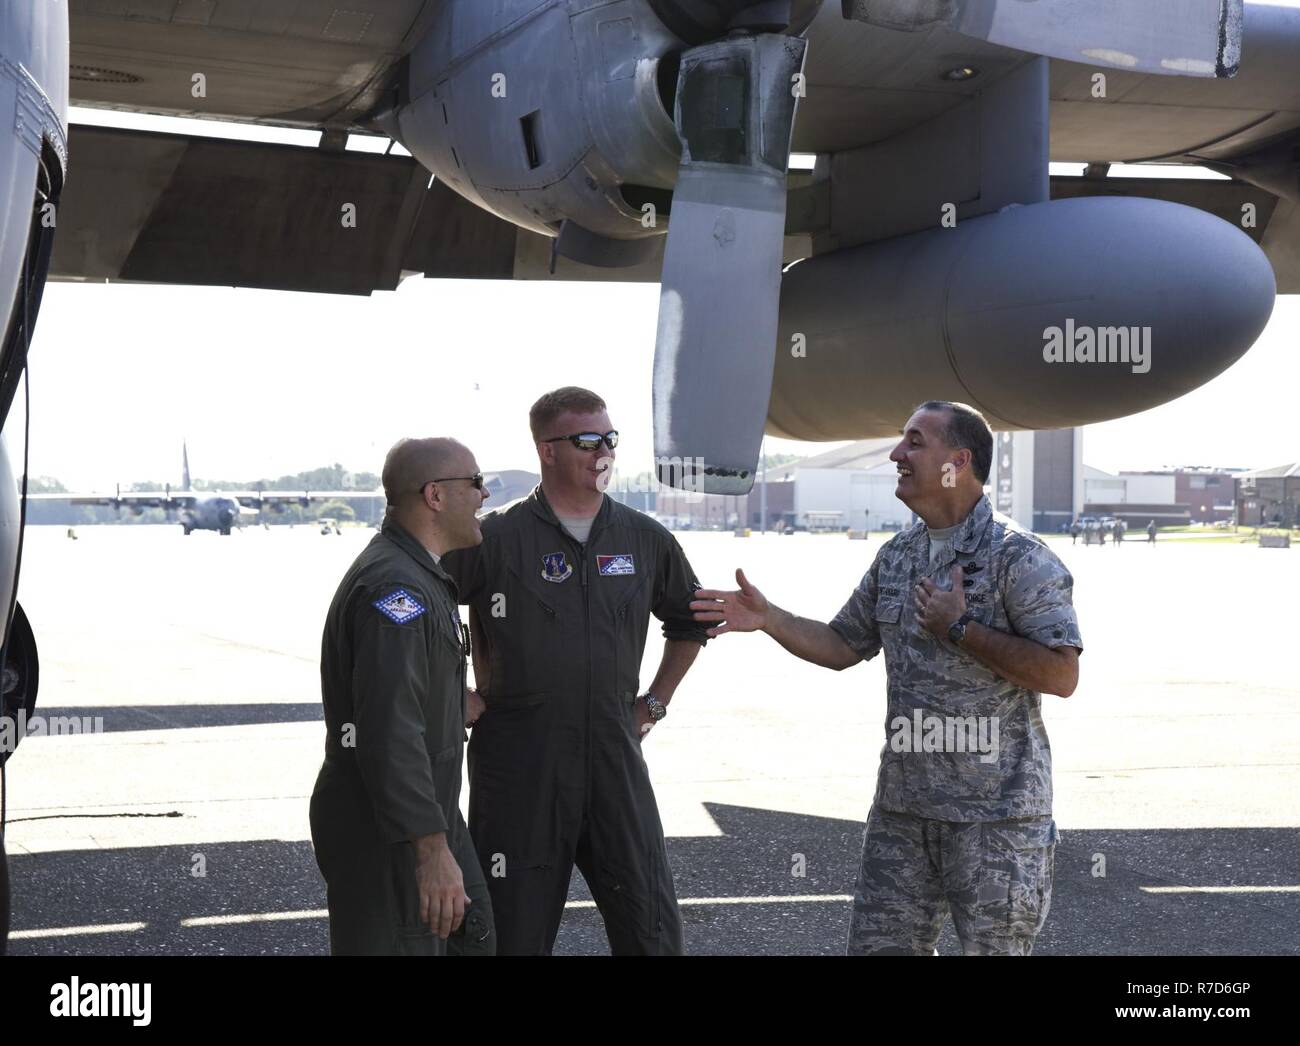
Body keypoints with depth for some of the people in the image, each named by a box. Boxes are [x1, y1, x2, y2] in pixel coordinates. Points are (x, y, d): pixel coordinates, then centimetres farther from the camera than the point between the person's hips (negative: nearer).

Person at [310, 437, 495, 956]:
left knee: (472, 938, 15)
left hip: (430, 810, 11)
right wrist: (431, 849, -31)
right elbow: (390, 729, -30)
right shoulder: (394, 586, -22)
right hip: (386, 833, -11)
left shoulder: (419, 575, 14)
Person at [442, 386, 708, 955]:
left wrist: (655, 701, 16)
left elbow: (689, 622, 23)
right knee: (517, 933, 4)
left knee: (653, 930, 4)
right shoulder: (496, 539, -6)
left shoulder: (646, 540, 6)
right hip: (518, 768, -3)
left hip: (615, 758, 3)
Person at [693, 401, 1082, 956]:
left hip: (994, 811, -7)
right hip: (903, 802, 7)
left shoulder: (1018, 557, -12)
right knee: (877, 942, 10)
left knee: (992, 946, 3)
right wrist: (768, 618, 5)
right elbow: (842, 646, 19)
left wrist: (959, 629, -18)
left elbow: (1061, 674, -20)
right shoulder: (897, 556, 11)